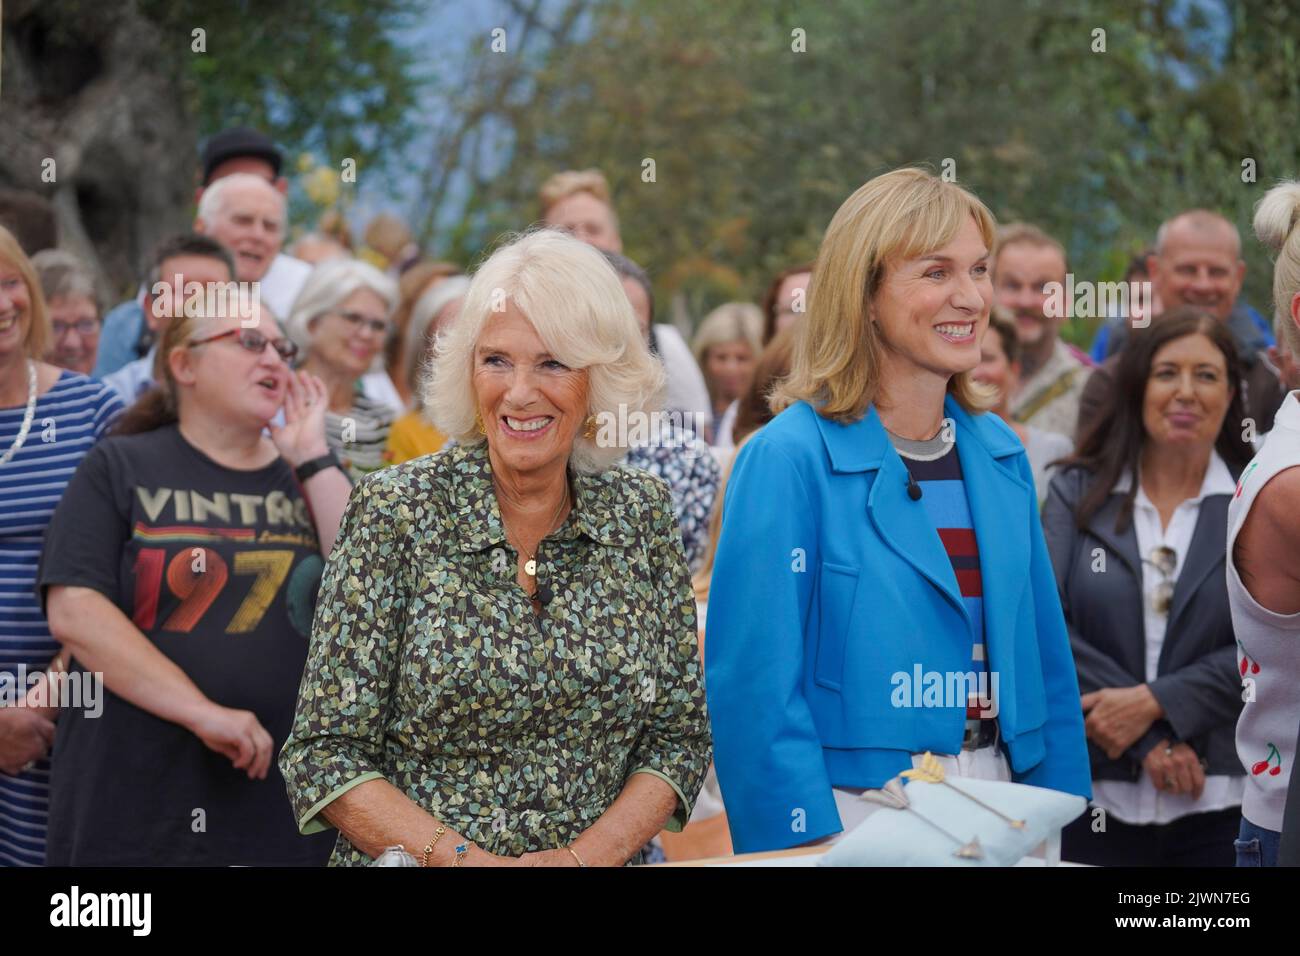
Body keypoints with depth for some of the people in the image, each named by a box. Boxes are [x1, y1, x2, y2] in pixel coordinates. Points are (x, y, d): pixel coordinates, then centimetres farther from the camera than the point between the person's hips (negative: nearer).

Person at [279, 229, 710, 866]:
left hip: (604, 860, 2)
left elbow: (679, 736, 7)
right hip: (418, 869, -2)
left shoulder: (641, 513, 5)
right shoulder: (396, 514, -3)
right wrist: (465, 859, -17)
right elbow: (324, 755, -5)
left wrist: (588, 855, -9)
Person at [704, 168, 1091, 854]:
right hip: (854, 816, -6)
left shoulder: (999, 455, 8)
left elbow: (1045, 661, 13)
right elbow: (756, 684, -14)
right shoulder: (787, 461, -11)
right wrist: (810, 843, -20)